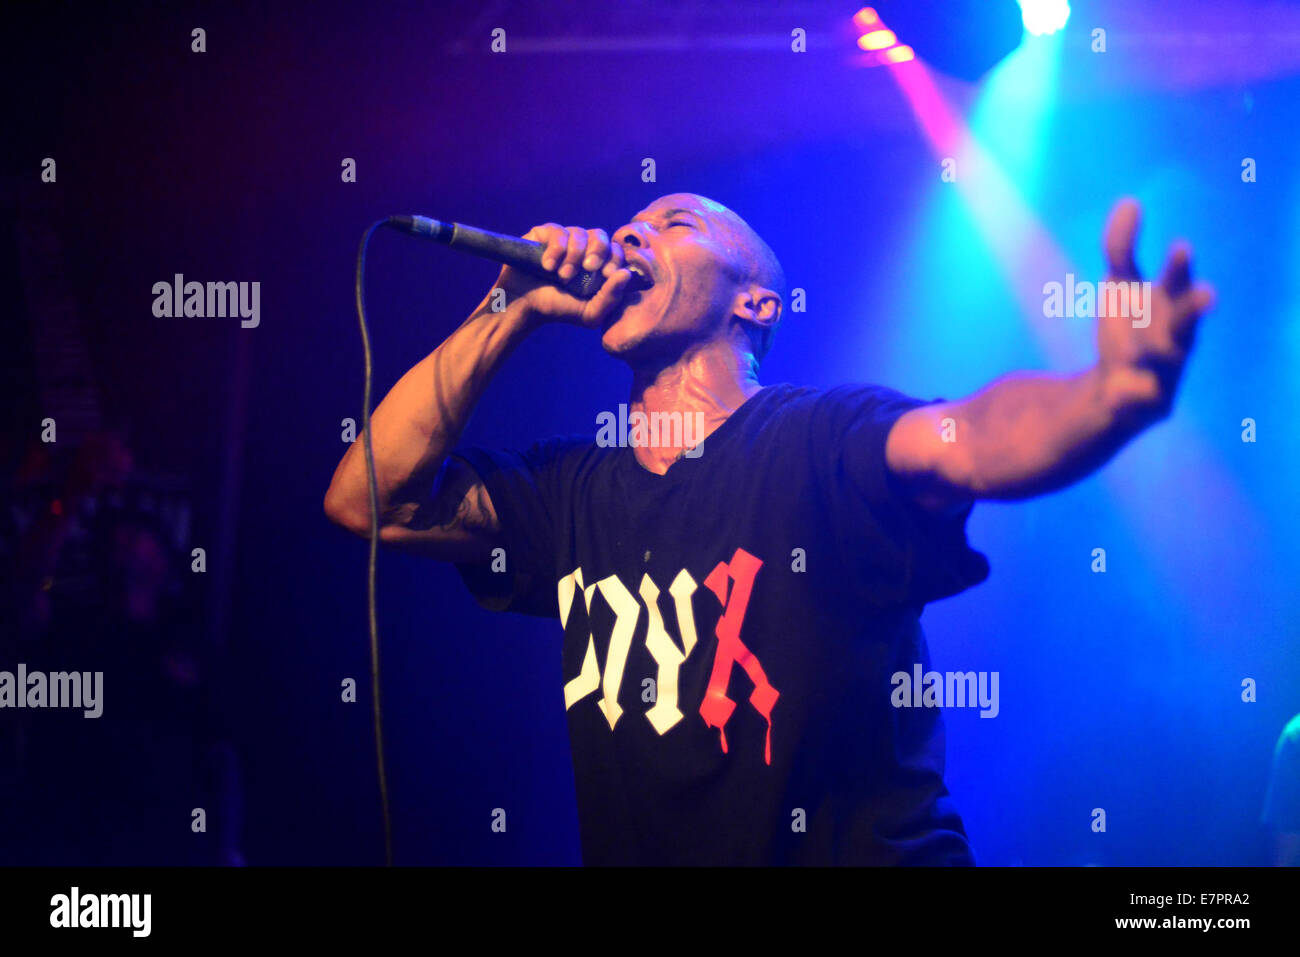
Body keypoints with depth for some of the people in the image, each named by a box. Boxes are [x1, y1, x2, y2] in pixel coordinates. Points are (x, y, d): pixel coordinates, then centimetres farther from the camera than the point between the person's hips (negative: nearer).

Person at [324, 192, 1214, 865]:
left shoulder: (821, 438, -7)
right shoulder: (573, 486, 9)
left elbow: (968, 443, -25)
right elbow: (367, 498, 5)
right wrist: (512, 313, 1)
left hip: (859, 846, -4)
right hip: (628, 850, 4)